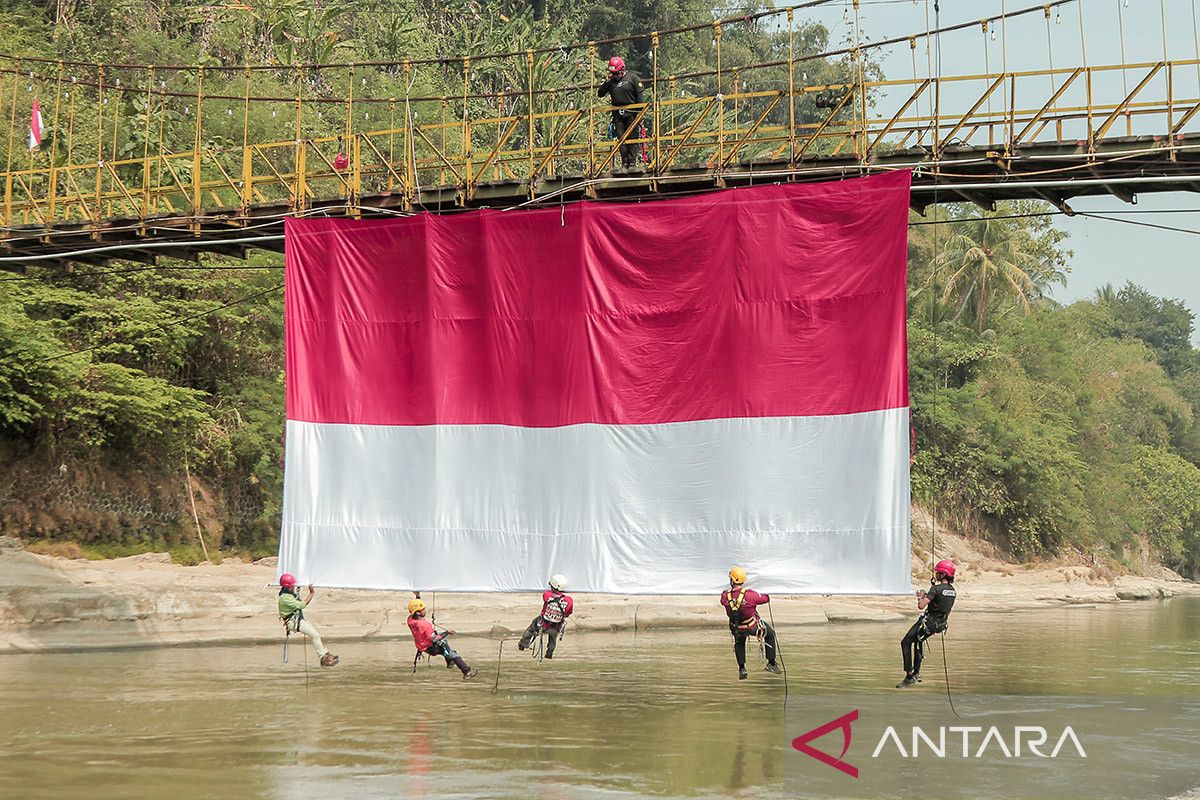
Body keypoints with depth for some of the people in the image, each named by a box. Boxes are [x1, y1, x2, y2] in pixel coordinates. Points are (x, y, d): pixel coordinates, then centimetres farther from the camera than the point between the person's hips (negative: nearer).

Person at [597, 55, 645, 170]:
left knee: (632, 137, -5)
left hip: (631, 113, -4)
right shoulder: (611, 81, 10)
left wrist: (639, 112, -8)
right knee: (621, 138, 1)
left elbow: (639, 96, -2)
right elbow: (600, 94, 10)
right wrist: (607, 82, -3)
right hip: (617, 113, 4)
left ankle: (632, 162, -3)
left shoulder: (632, 78, -1)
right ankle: (624, 163, 5)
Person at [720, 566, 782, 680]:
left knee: (739, 643, 36)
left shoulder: (725, 596, -25)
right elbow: (766, 599, -14)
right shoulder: (750, 595, -32)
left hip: (737, 628, 3)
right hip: (753, 626, -3)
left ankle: (742, 669, 31)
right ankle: (771, 663, 28)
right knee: (770, 635, 27)